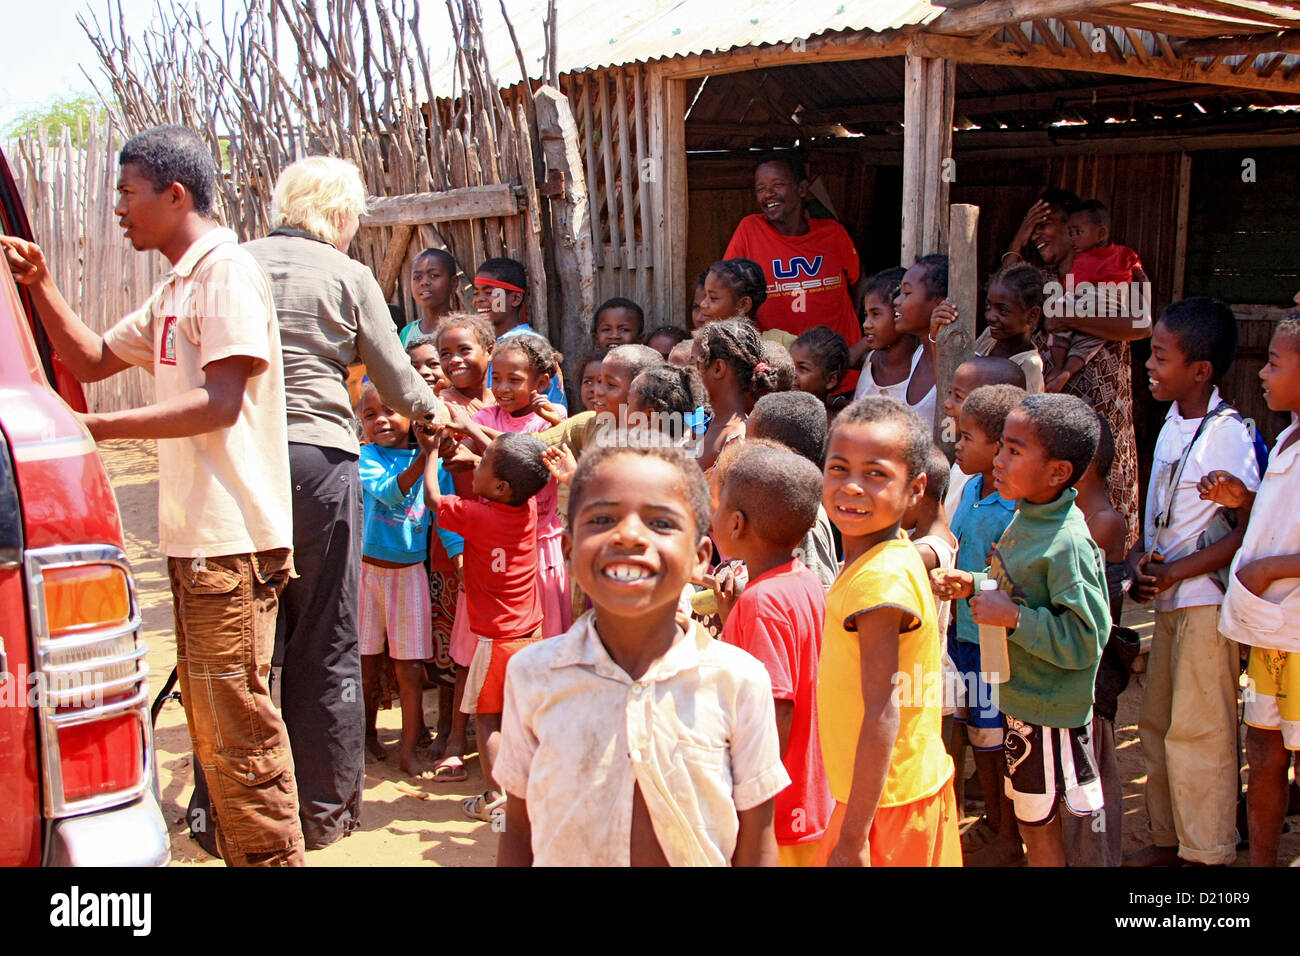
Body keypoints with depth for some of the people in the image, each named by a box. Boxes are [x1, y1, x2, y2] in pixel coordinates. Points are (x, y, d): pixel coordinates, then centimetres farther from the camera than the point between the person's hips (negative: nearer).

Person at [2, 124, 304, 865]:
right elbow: (92, 361, 26)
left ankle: (272, 855, 4)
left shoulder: (226, 270, -10)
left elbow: (220, 403, -18)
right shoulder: (175, 289, 20)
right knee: (212, 722, 16)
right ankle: (243, 853, 26)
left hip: (233, 540, -10)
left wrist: (100, 427, -18)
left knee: (236, 724, -6)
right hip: (197, 537, 10)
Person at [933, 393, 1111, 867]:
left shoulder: (1067, 543, -26)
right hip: (1020, 698, 9)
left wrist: (1013, 617, -28)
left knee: (1040, 825, 8)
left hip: (1050, 711, -9)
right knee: (1031, 817, 23)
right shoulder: (1025, 518, 2)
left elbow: (1085, 638, -28)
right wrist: (973, 585, 3)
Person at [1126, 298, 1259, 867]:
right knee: (1157, 725, 16)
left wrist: (1173, 573, -19)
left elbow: (1249, 530, -20)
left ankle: (1207, 852, 16)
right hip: (1167, 600, 9)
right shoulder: (1172, 424, 9)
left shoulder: (1227, 434, -16)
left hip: (1206, 601, -8)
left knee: (1198, 732, 1)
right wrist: (1143, 559, 1)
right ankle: (1167, 839, 31)